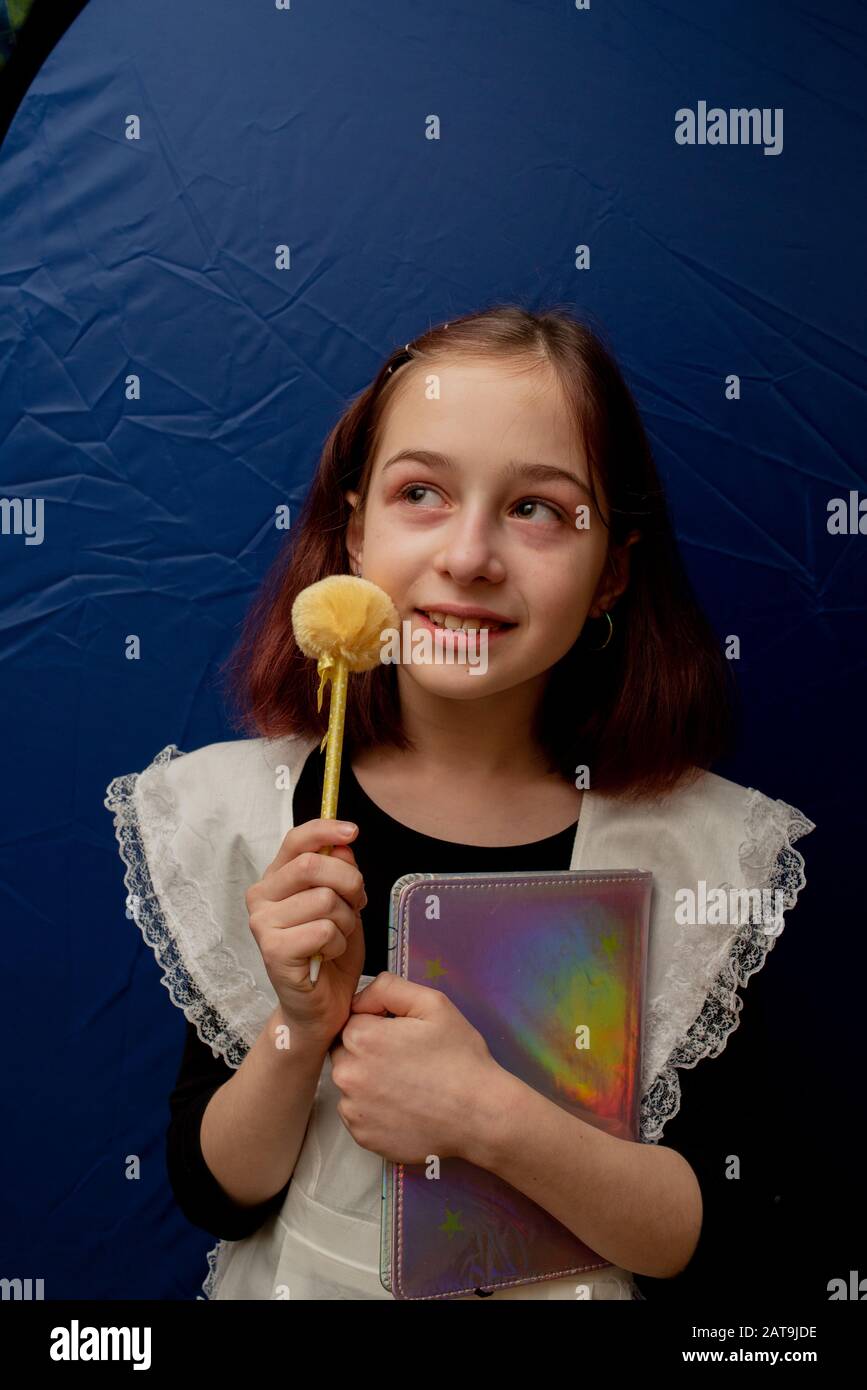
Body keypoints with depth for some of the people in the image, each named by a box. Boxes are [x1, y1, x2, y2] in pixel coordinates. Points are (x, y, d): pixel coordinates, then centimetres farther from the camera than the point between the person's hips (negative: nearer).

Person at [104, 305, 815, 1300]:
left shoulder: (712, 848, -14)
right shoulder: (235, 809, -11)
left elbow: (709, 1236, -10)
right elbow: (213, 1194, -5)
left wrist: (491, 1118, -24)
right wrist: (300, 1027, -22)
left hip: (570, 1291, -1)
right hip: (298, 1282, 2)